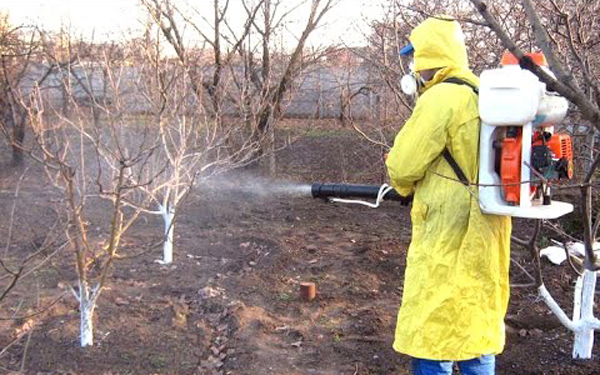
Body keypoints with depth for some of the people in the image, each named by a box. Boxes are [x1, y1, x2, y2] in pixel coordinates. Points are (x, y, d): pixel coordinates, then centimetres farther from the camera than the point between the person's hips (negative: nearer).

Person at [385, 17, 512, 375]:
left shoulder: (441, 98, -17)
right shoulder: (484, 96, 11)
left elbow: (403, 165, -14)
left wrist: (405, 186, 8)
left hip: (448, 237, -9)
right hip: (483, 234, 9)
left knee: (433, 336, 1)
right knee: (476, 326, 18)